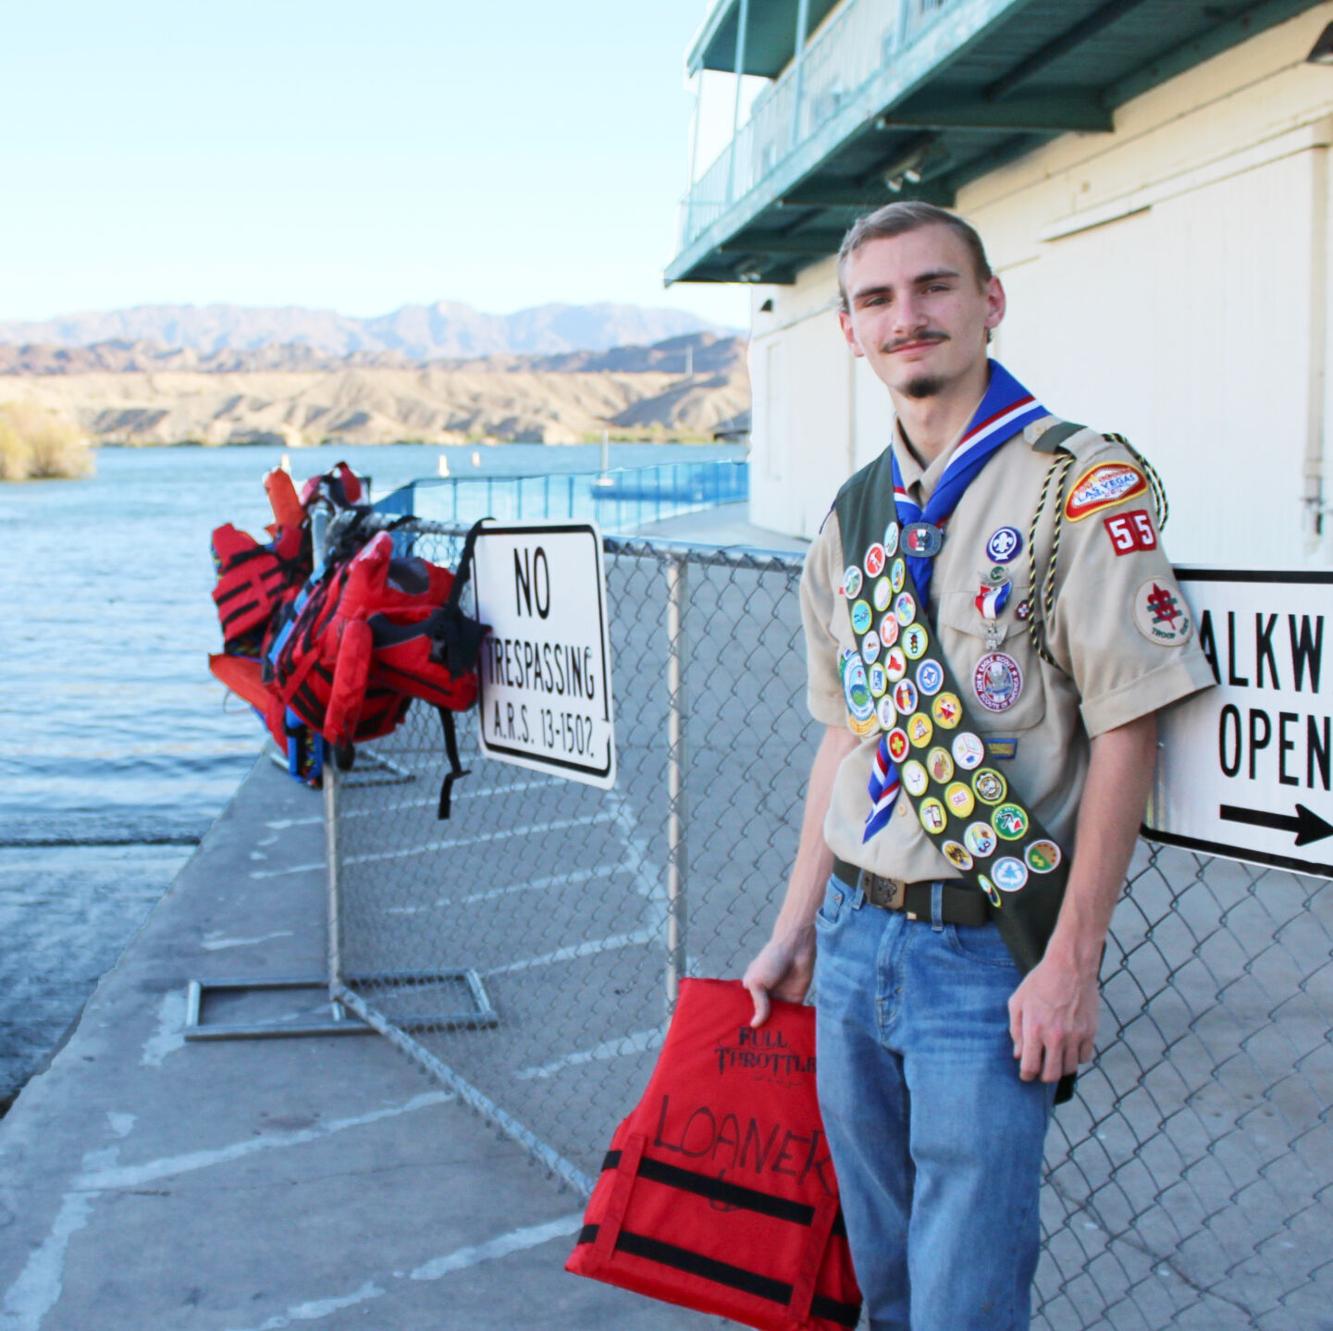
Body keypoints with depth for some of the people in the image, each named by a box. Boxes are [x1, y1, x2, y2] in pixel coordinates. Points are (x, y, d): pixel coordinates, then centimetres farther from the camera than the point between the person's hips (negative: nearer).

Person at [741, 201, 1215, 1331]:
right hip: (855, 934, 6)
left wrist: (1072, 964, -15)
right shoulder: (855, 516, 11)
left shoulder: (1083, 484, -9)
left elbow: (1125, 731, -12)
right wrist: (796, 929, 16)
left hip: (988, 952, -6)